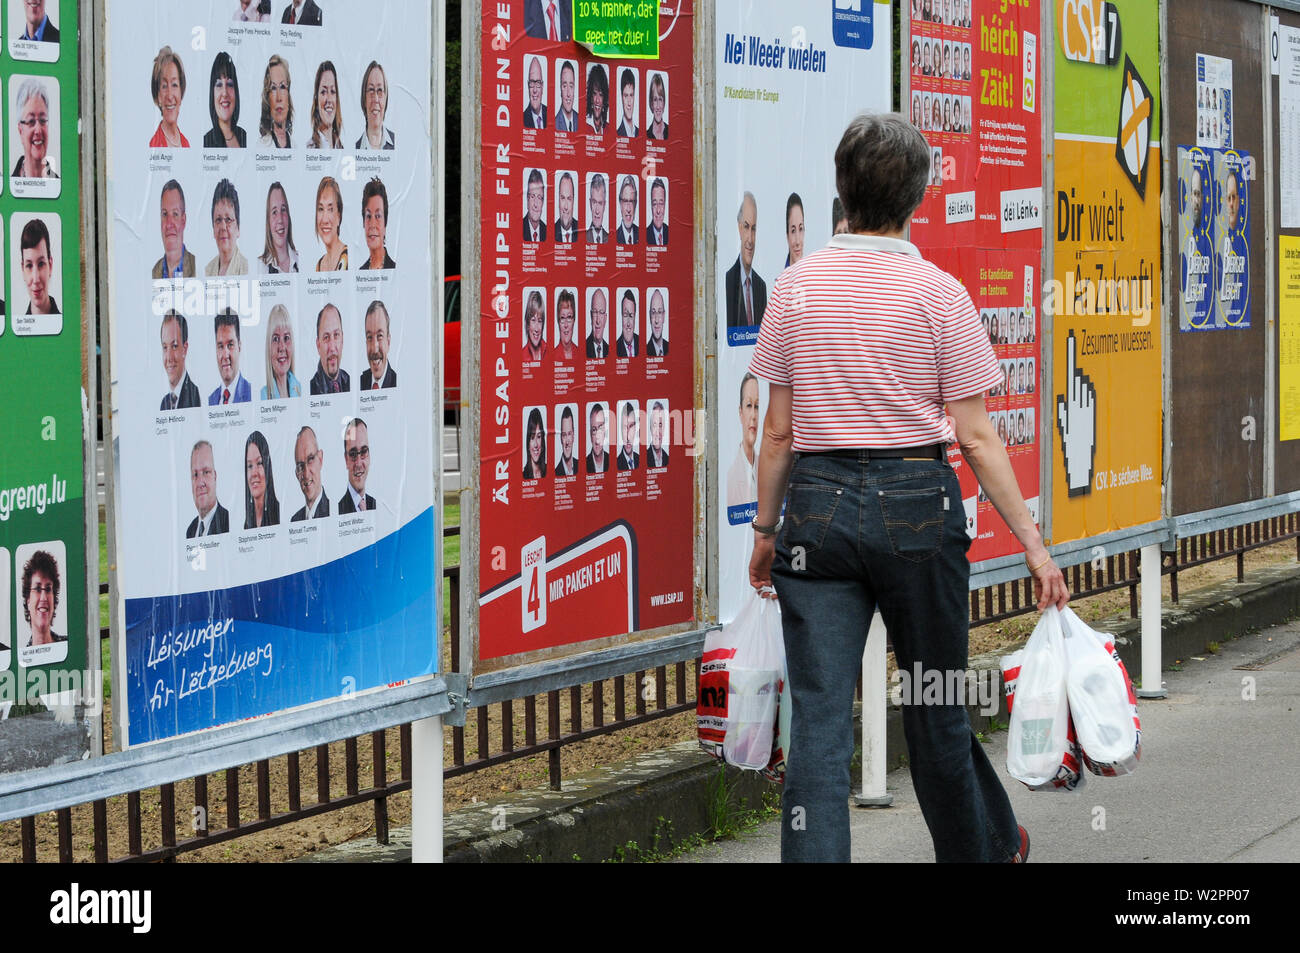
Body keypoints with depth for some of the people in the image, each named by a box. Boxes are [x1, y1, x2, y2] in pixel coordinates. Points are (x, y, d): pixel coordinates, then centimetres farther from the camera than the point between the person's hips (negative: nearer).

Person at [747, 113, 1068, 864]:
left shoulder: (797, 287, 2)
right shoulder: (938, 293, -5)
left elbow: (778, 430, 5)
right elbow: (976, 438, -7)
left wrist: (766, 528, 17)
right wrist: (1033, 542, -3)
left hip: (818, 501, 1)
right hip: (917, 504, -1)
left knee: (819, 721, -2)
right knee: (937, 710, 16)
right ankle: (985, 847, 36)